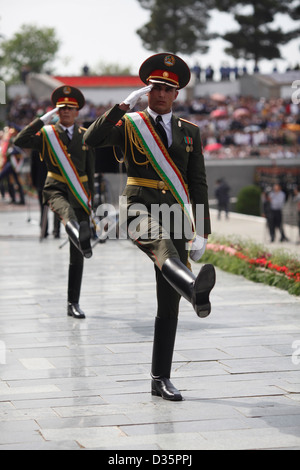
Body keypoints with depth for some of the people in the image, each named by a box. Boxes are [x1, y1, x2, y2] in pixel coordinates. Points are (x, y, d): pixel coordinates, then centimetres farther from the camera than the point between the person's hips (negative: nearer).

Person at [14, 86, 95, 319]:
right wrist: (45, 118, -15)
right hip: (56, 189, -3)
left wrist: (90, 199, 8)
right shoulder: (47, 133, 3)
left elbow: (90, 171, 13)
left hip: (80, 194, 3)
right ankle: (78, 235, -76)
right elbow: (20, 141, -15)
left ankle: (73, 303, 10)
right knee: (66, 209, -42)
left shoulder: (85, 136, 11)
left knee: (77, 255, 3)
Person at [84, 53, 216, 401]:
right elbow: (91, 140, -11)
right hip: (138, 210, -3)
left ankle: (161, 379, 10)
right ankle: (194, 289, -71)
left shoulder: (190, 132, 16)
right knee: (161, 240, -41)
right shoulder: (129, 124, 8)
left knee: (169, 305, 3)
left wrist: (202, 233, 5)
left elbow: (198, 185, 13)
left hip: (174, 215, 4)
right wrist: (125, 104, -14)